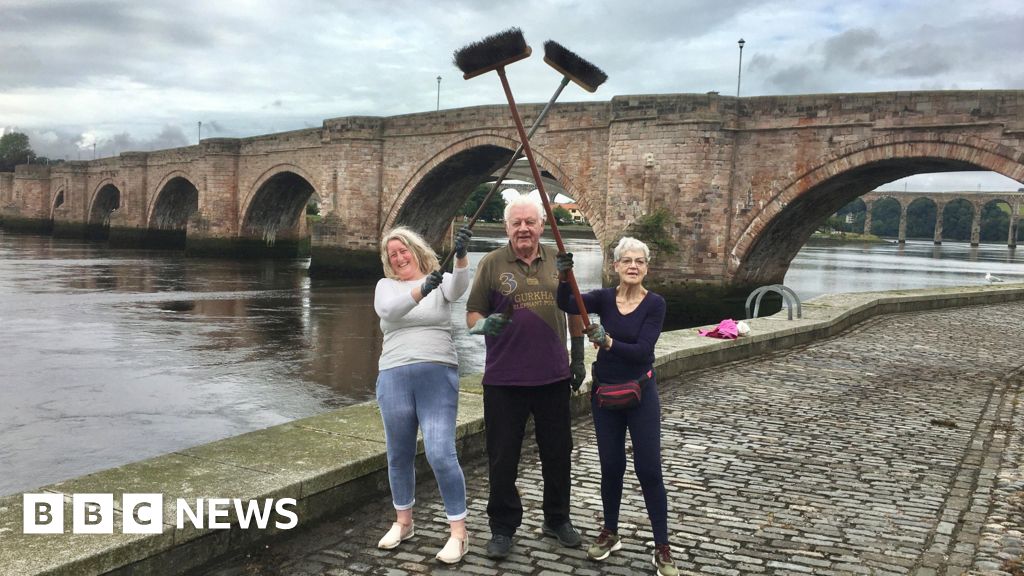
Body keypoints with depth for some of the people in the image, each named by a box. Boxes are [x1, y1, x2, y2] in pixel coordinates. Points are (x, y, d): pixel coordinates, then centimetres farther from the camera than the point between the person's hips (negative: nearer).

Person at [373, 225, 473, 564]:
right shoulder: (386, 286, 9)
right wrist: (421, 290, -33)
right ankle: (403, 523, 31)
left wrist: (461, 256, -39)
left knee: (441, 454, -11)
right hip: (394, 377, 3)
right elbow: (389, 310, -14)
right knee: (399, 455, 12)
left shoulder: (440, 281, 6)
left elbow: (458, 288, -18)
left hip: (438, 376, -2)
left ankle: (459, 532, -1)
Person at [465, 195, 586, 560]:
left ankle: (558, 519, 34)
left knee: (558, 453, 14)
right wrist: (482, 324, -25)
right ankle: (503, 527, 24)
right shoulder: (491, 264, -3)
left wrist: (578, 358, 15)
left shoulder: (557, 261, 6)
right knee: (502, 458, 6)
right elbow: (472, 313, -2)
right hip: (504, 380, -2)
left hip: (553, 378, 3)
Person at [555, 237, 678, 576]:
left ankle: (662, 547, 10)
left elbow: (643, 350, -19)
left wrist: (608, 342, -33)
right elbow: (567, 304, -19)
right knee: (611, 466, 12)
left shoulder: (655, 304, -9)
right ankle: (609, 533, 30)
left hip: (640, 394, -3)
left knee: (649, 470, -1)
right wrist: (564, 277, -38)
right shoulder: (604, 298, -1)